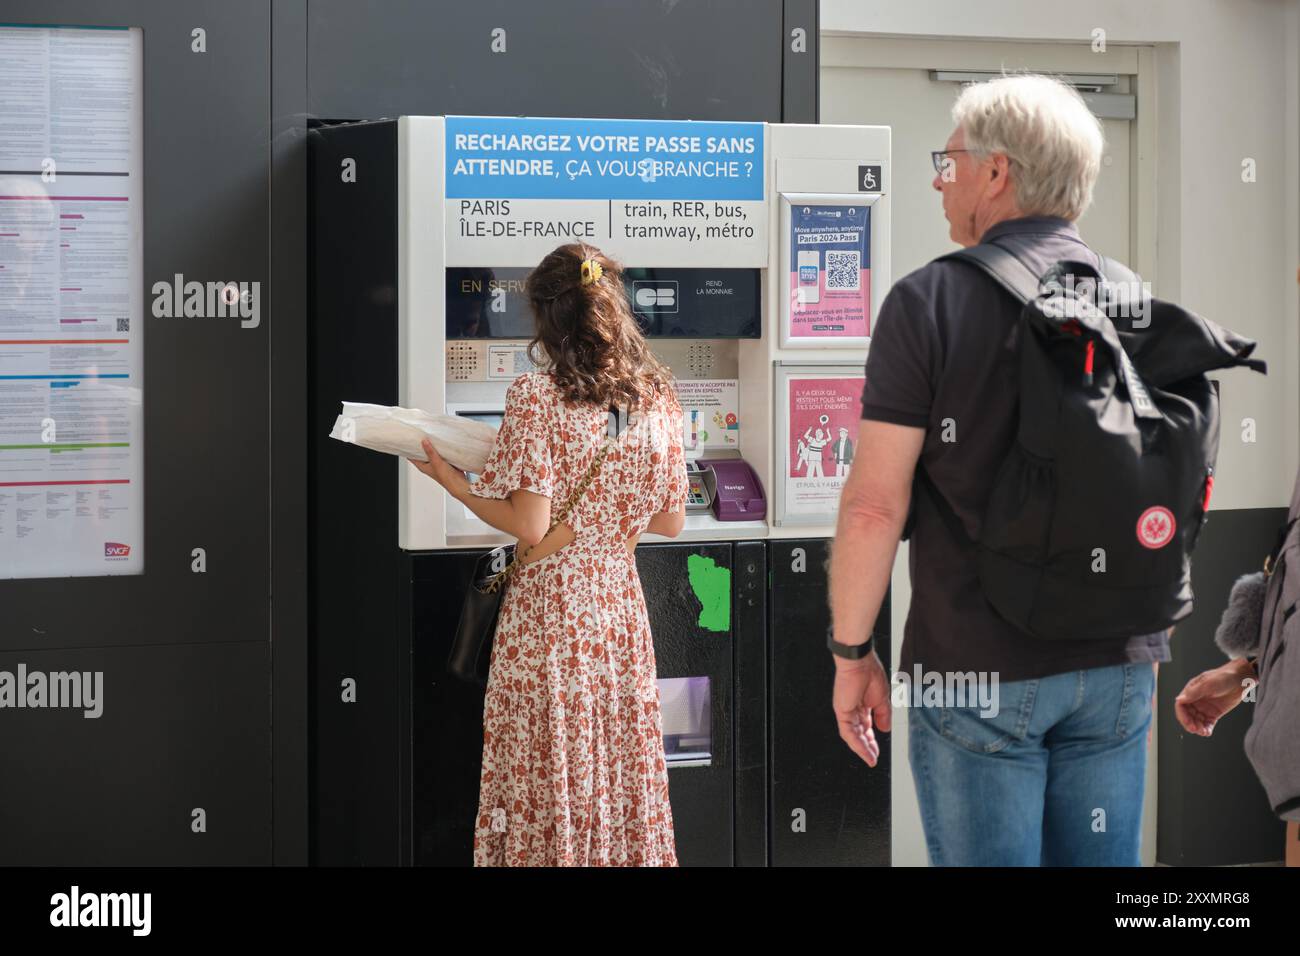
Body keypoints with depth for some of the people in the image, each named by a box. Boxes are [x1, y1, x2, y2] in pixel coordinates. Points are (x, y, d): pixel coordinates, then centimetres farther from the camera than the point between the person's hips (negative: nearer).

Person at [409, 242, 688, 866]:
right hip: (621, 605, 5)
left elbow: (530, 525, -15)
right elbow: (669, 522, 9)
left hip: (547, 612, -5)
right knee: (624, 767, 11)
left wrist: (450, 479, -2)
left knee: (545, 774, 3)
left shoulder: (537, 397, -11)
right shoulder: (657, 398, 4)